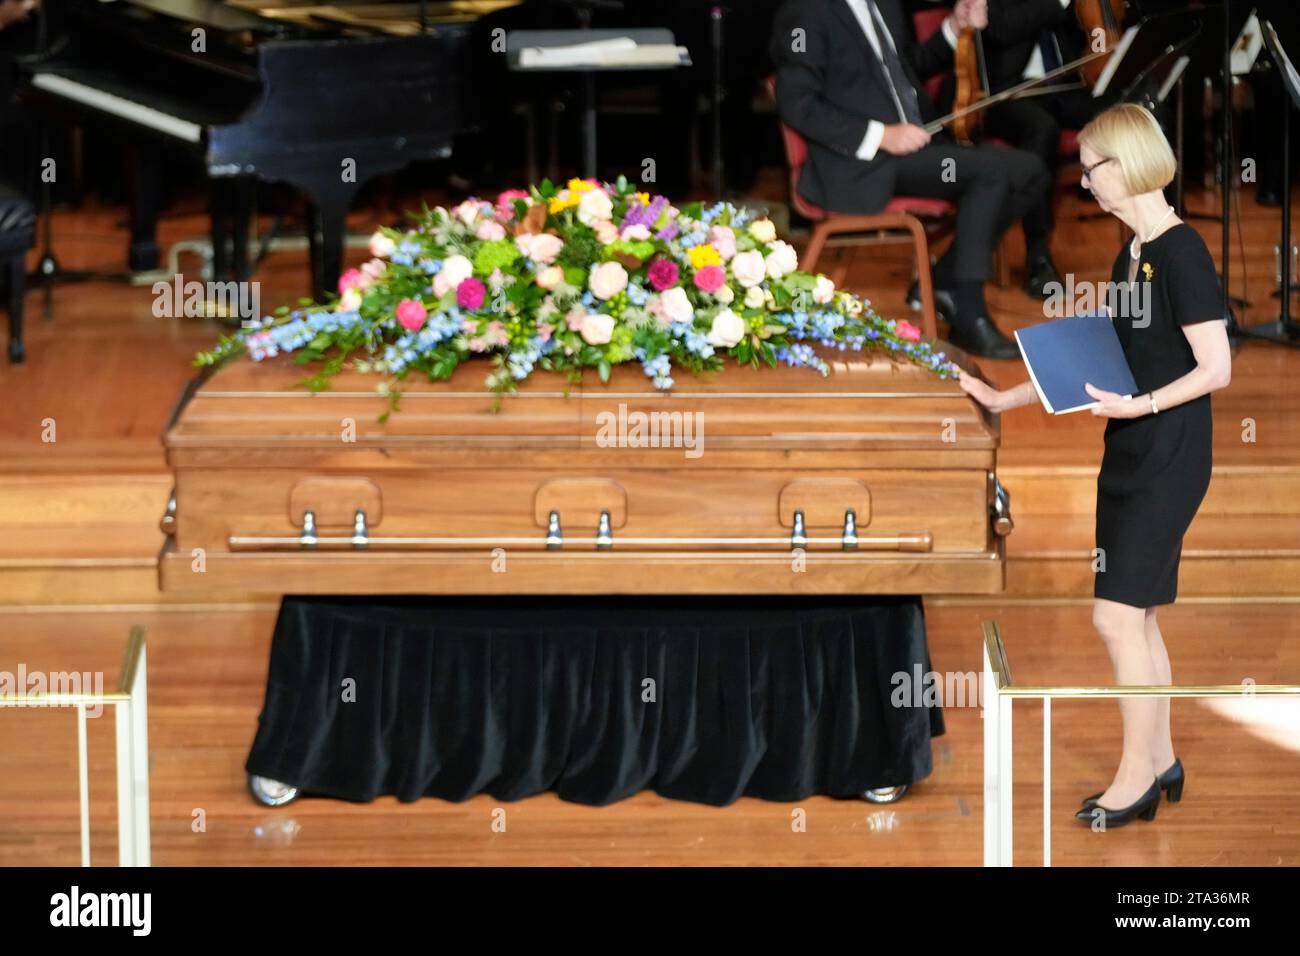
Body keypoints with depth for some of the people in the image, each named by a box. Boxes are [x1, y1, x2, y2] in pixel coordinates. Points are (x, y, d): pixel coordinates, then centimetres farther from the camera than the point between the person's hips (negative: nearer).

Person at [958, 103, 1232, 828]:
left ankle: (1136, 780, -1)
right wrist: (1007, 399, 17)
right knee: (1140, 618, 11)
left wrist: (1144, 405, -29)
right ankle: (1161, 762, 20)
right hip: (1131, 460, 9)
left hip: (1169, 462, -9)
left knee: (1118, 615, -9)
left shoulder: (1182, 252, -14)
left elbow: (1216, 368, -17)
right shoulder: (1132, 257, 13)